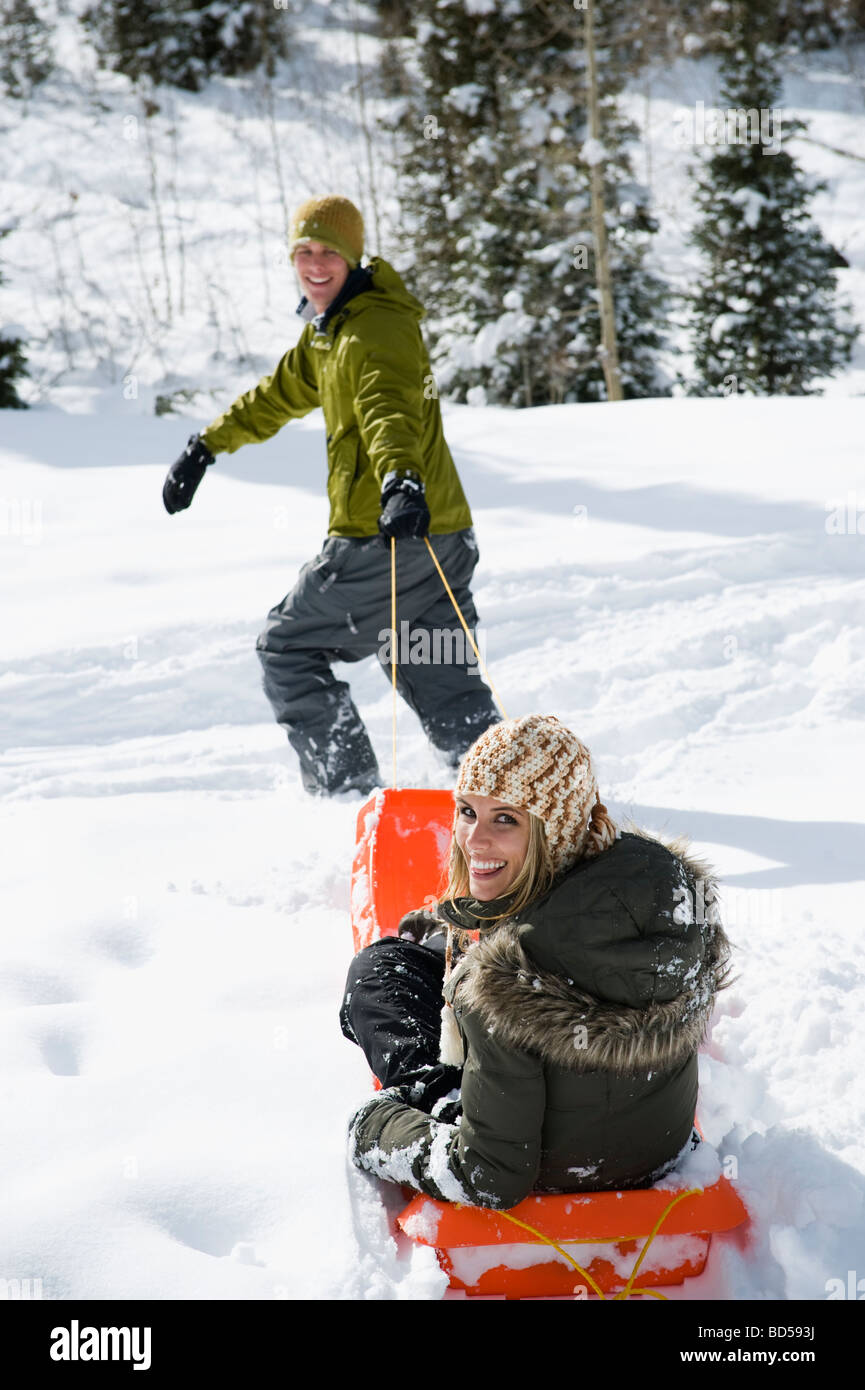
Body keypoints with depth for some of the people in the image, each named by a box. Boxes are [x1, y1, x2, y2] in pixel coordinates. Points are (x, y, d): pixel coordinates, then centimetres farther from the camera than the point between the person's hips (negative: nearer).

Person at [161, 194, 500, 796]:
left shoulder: (377, 329, -15)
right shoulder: (328, 327, 17)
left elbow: (390, 412, -34)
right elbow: (282, 393, 31)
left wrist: (402, 482, -52)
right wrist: (206, 447, 35)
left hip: (387, 539, -9)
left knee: (286, 650, 6)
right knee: (441, 681, 13)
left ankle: (348, 789, 6)